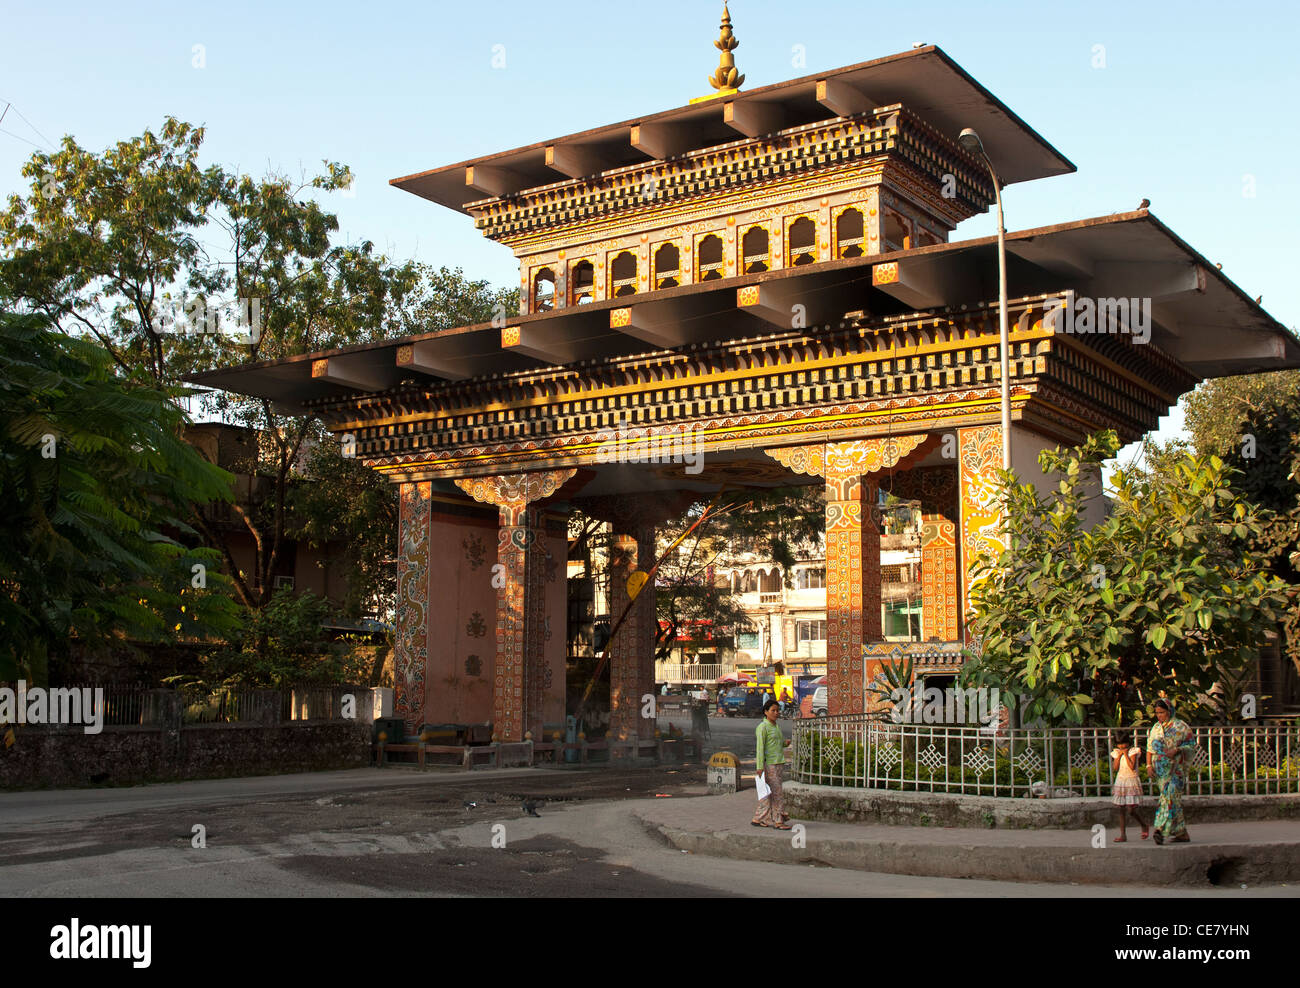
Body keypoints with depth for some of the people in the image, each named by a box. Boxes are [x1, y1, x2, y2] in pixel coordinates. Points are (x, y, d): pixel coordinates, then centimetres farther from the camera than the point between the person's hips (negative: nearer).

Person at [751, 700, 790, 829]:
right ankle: (778, 820, -4)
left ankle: (758, 819, 15)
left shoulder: (776, 726, 16)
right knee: (775, 791, -8)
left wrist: (785, 743, 9)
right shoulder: (763, 727, -10)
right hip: (768, 764, -9)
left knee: (767, 793, 10)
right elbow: (760, 747, -15)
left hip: (777, 763, 9)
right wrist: (760, 766, -19)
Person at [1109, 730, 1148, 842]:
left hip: (1131, 782, -4)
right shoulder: (1116, 752, 7)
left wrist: (1125, 754, -14)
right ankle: (1123, 835, 5)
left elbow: (1132, 767, -18)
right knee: (1122, 810, 3)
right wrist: (1119, 755, -7)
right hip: (1120, 782, 4)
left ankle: (1144, 825, 18)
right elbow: (1114, 768, -3)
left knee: (1131, 809, -9)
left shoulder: (1133, 751, -6)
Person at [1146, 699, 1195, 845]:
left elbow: (1192, 745, 0)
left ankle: (1161, 829, -23)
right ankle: (1182, 833, 12)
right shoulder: (1155, 728, 15)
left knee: (1170, 797, -16)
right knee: (1173, 799, 6)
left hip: (1176, 768, -5)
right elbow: (1150, 749, 14)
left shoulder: (1180, 726, 0)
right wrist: (1149, 765, 0)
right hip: (1160, 769, 5)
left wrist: (1176, 750, -16)